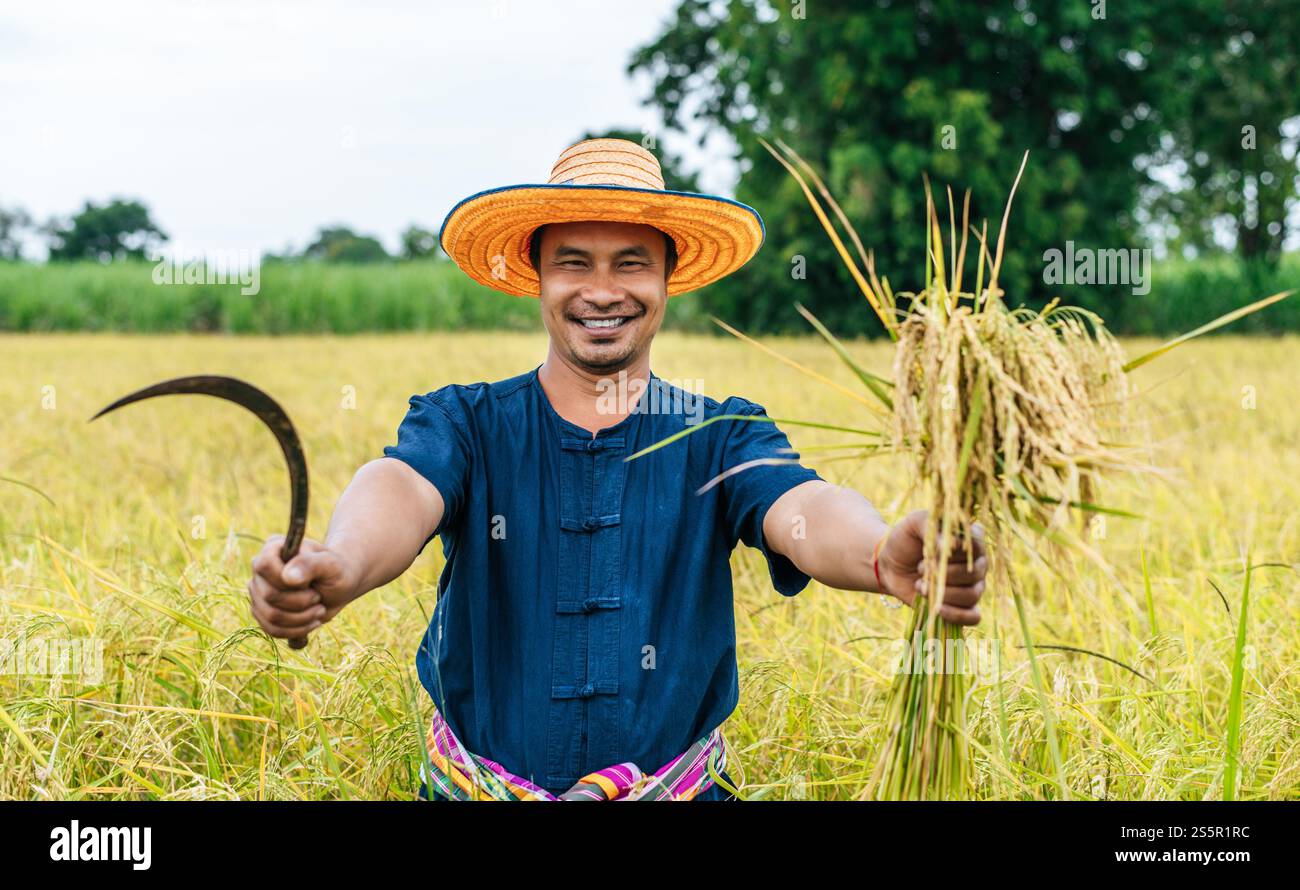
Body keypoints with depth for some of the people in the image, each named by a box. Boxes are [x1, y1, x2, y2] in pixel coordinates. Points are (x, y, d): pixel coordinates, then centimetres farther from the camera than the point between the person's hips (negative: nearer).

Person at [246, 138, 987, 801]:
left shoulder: (720, 437, 0)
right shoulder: (465, 423, -1)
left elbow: (800, 509, -19)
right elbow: (402, 491, -22)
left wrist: (886, 557, -43)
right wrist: (338, 570, -45)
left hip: (678, 788, 0)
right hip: (478, 788, 0)